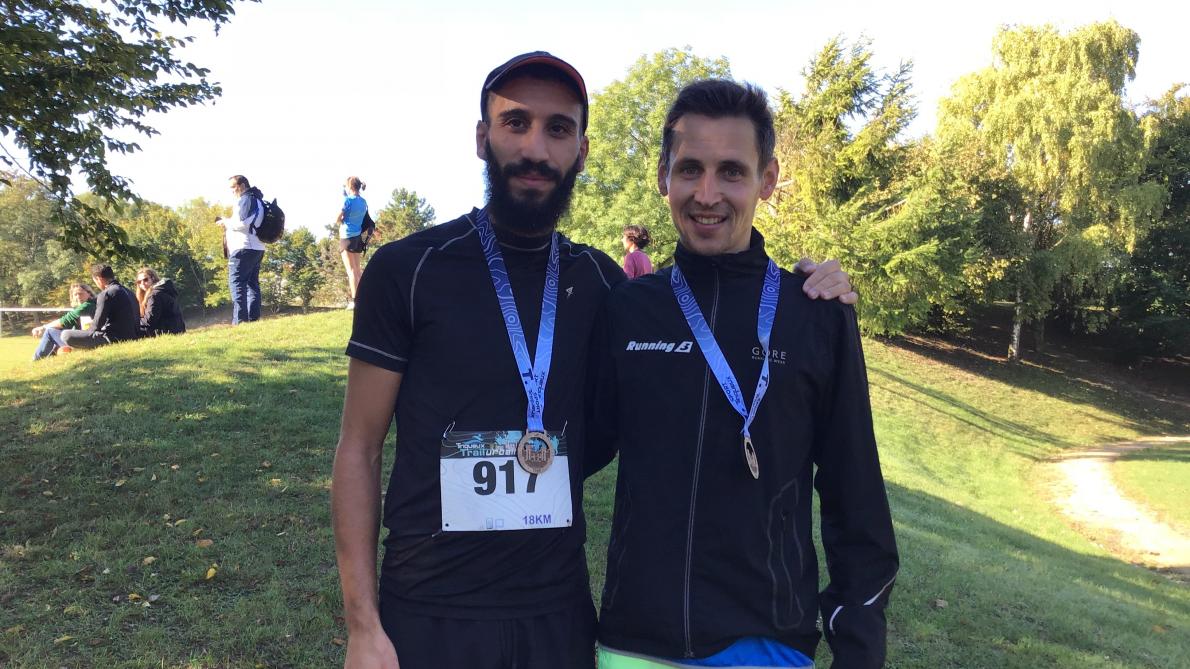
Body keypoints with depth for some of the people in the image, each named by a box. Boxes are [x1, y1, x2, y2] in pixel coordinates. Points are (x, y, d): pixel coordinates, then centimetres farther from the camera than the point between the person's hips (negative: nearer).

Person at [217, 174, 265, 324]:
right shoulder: (257, 200, 22)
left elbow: (242, 223, -17)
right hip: (257, 247, 10)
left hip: (243, 247, -10)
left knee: (237, 282, -10)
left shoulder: (244, 199, -7)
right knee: (252, 283, 10)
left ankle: (240, 320, -17)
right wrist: (229, 222, 17)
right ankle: (254, 318, 6)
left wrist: (226, 222, -1)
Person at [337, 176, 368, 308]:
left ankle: (355, 300, -6)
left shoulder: (348, 200, -14)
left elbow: (337, 219, -12)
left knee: (351, 270, -4)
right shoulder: (363, 202, 6)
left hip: (347, 237, -6)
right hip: (358, 237, 6)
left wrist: (343, 220, 10)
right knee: (357, 269, 14)